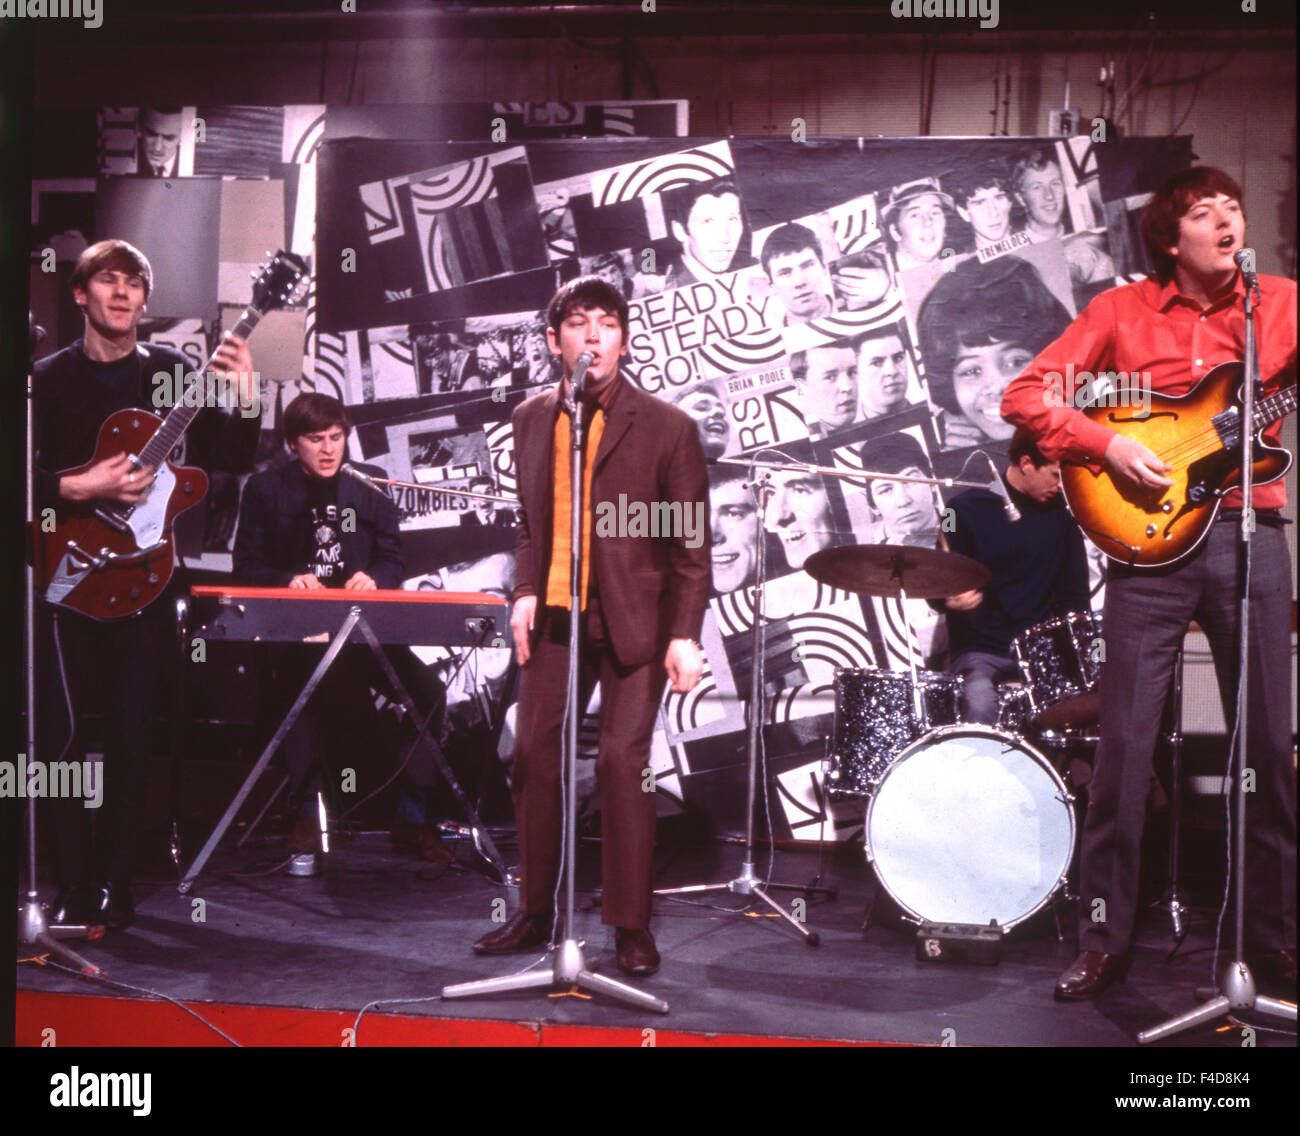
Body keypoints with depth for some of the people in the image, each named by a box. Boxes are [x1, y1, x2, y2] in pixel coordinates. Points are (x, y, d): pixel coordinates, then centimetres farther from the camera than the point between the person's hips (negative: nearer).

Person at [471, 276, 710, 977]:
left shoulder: (666, 428, -5)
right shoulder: (531, 419, 8)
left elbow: (691, 542, -4)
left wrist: (684, 634, -11)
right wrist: (525, 589, 2)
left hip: (634, 620, -4)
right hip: (554, 614, 5)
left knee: (622, 762, -8)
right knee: (533, 755, 6)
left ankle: (631, 927, 5)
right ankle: (535, 913, 21)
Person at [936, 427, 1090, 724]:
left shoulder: (1060, 513, 10)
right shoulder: (967, 509, -3)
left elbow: (1074, 592, 16)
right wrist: (953, 599, -25)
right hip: (978, 652, -4)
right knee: (981, 705, -35)